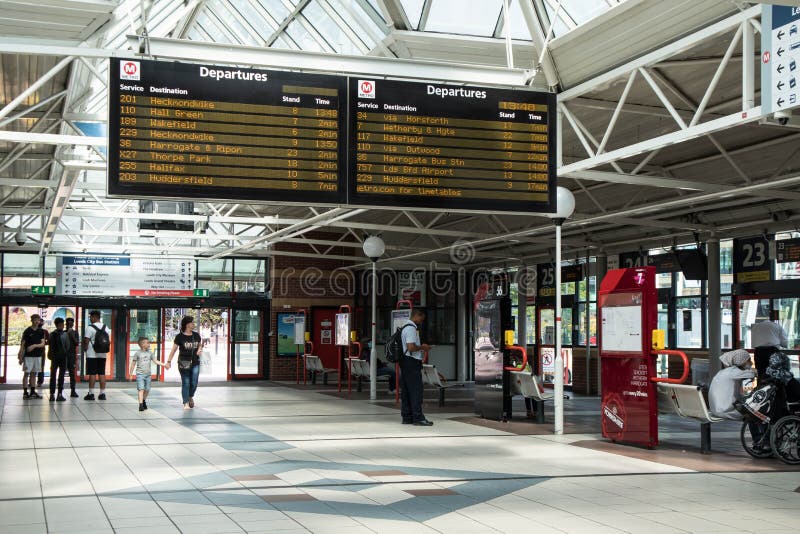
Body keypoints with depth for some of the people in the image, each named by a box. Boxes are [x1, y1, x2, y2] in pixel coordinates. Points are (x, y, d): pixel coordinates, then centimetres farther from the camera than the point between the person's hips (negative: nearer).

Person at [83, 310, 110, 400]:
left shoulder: (90, 328, -11)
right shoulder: (106, 328, 8)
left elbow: (86, 341, -15)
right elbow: (109, 341, 9)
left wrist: (85, 348, 1)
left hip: (92, 355, -5)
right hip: (102, 355, 5)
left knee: (92, 374, -2)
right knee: (102, 374, 7)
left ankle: (91, 394, -1)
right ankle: (102, 394, 8)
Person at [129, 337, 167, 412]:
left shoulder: (150, 353, 9)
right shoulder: (137, 353, -2)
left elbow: (156, 361, 7)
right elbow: (133, 364, 2)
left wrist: (164, 364, -6)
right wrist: (131, 374, 2)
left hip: (148, 374, 4)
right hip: (140, 374, -4)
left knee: (147, 390, 9)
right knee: (141, 389, -12)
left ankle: (144, 401, 33)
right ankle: (141, 405, -15)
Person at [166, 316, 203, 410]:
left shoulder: (196, 335, 6)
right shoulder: (180, 337, -6)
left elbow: (200, 345, 21)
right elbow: (174, 349, -5)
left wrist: (199, 350, -2)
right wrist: (169, 361, -10)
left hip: (195, 362, 4)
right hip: (184, 363, -4)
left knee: (194, 383, 3)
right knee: (185, 383, 0)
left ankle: (190, 397, 31)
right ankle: (186, 403, 8)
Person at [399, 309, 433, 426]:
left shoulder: (404, 327, 18)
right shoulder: (411, 328, -14)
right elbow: (411, 347, -22)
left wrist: (420, 347, 17)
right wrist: (422, 347, -7)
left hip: (405, 361, 11)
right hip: (412, 362, -11)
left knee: (406, 391, 11)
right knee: (416, 391, -7)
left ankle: (407, 417, 15)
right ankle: (418, 418, -5)